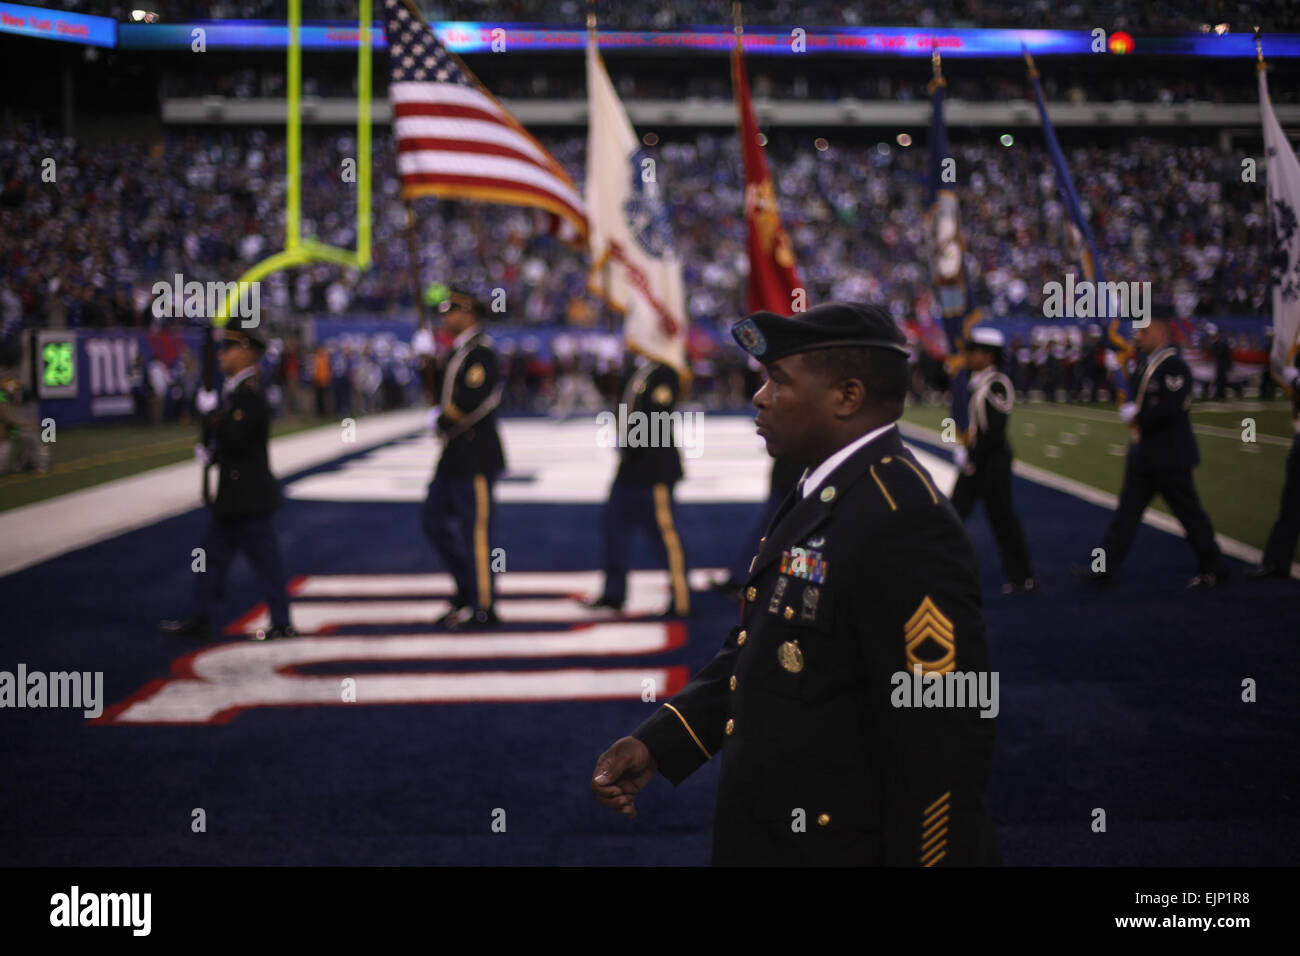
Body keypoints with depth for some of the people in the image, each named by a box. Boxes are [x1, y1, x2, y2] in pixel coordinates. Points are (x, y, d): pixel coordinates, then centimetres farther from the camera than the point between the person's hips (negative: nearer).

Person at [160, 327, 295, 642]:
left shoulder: (250, 394, -18)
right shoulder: (235, 391, 13)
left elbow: (235, 437, -27)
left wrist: (210, 411, -19)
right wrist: (210, 452, 6)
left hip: (248, 495, -10)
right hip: (233, 495, 10)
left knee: (265, 559, -2)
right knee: (213, 554, 14)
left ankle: (282, 624, 7)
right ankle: (199, 619, 21)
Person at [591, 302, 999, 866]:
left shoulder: (901, 521, -23)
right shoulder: (820, 495, 8)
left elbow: (942, 739, -24)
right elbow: (756, 652, 13)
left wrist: (933, 855, -20)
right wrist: (654, 744, 3)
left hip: (842, 846, -9)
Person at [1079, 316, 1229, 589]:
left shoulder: (1174, 365, -18)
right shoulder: (1146, 362, 10)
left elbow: (1169, 408, -27)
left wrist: (1136, 417, -15)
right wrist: (1118, 371, 7)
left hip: (1169, 456, -9)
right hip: (1143, 453, 9)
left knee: (1188, 512, 2)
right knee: (1127, 509, 8)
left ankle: (1213, 569, 16)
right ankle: (1105, 567, 9)